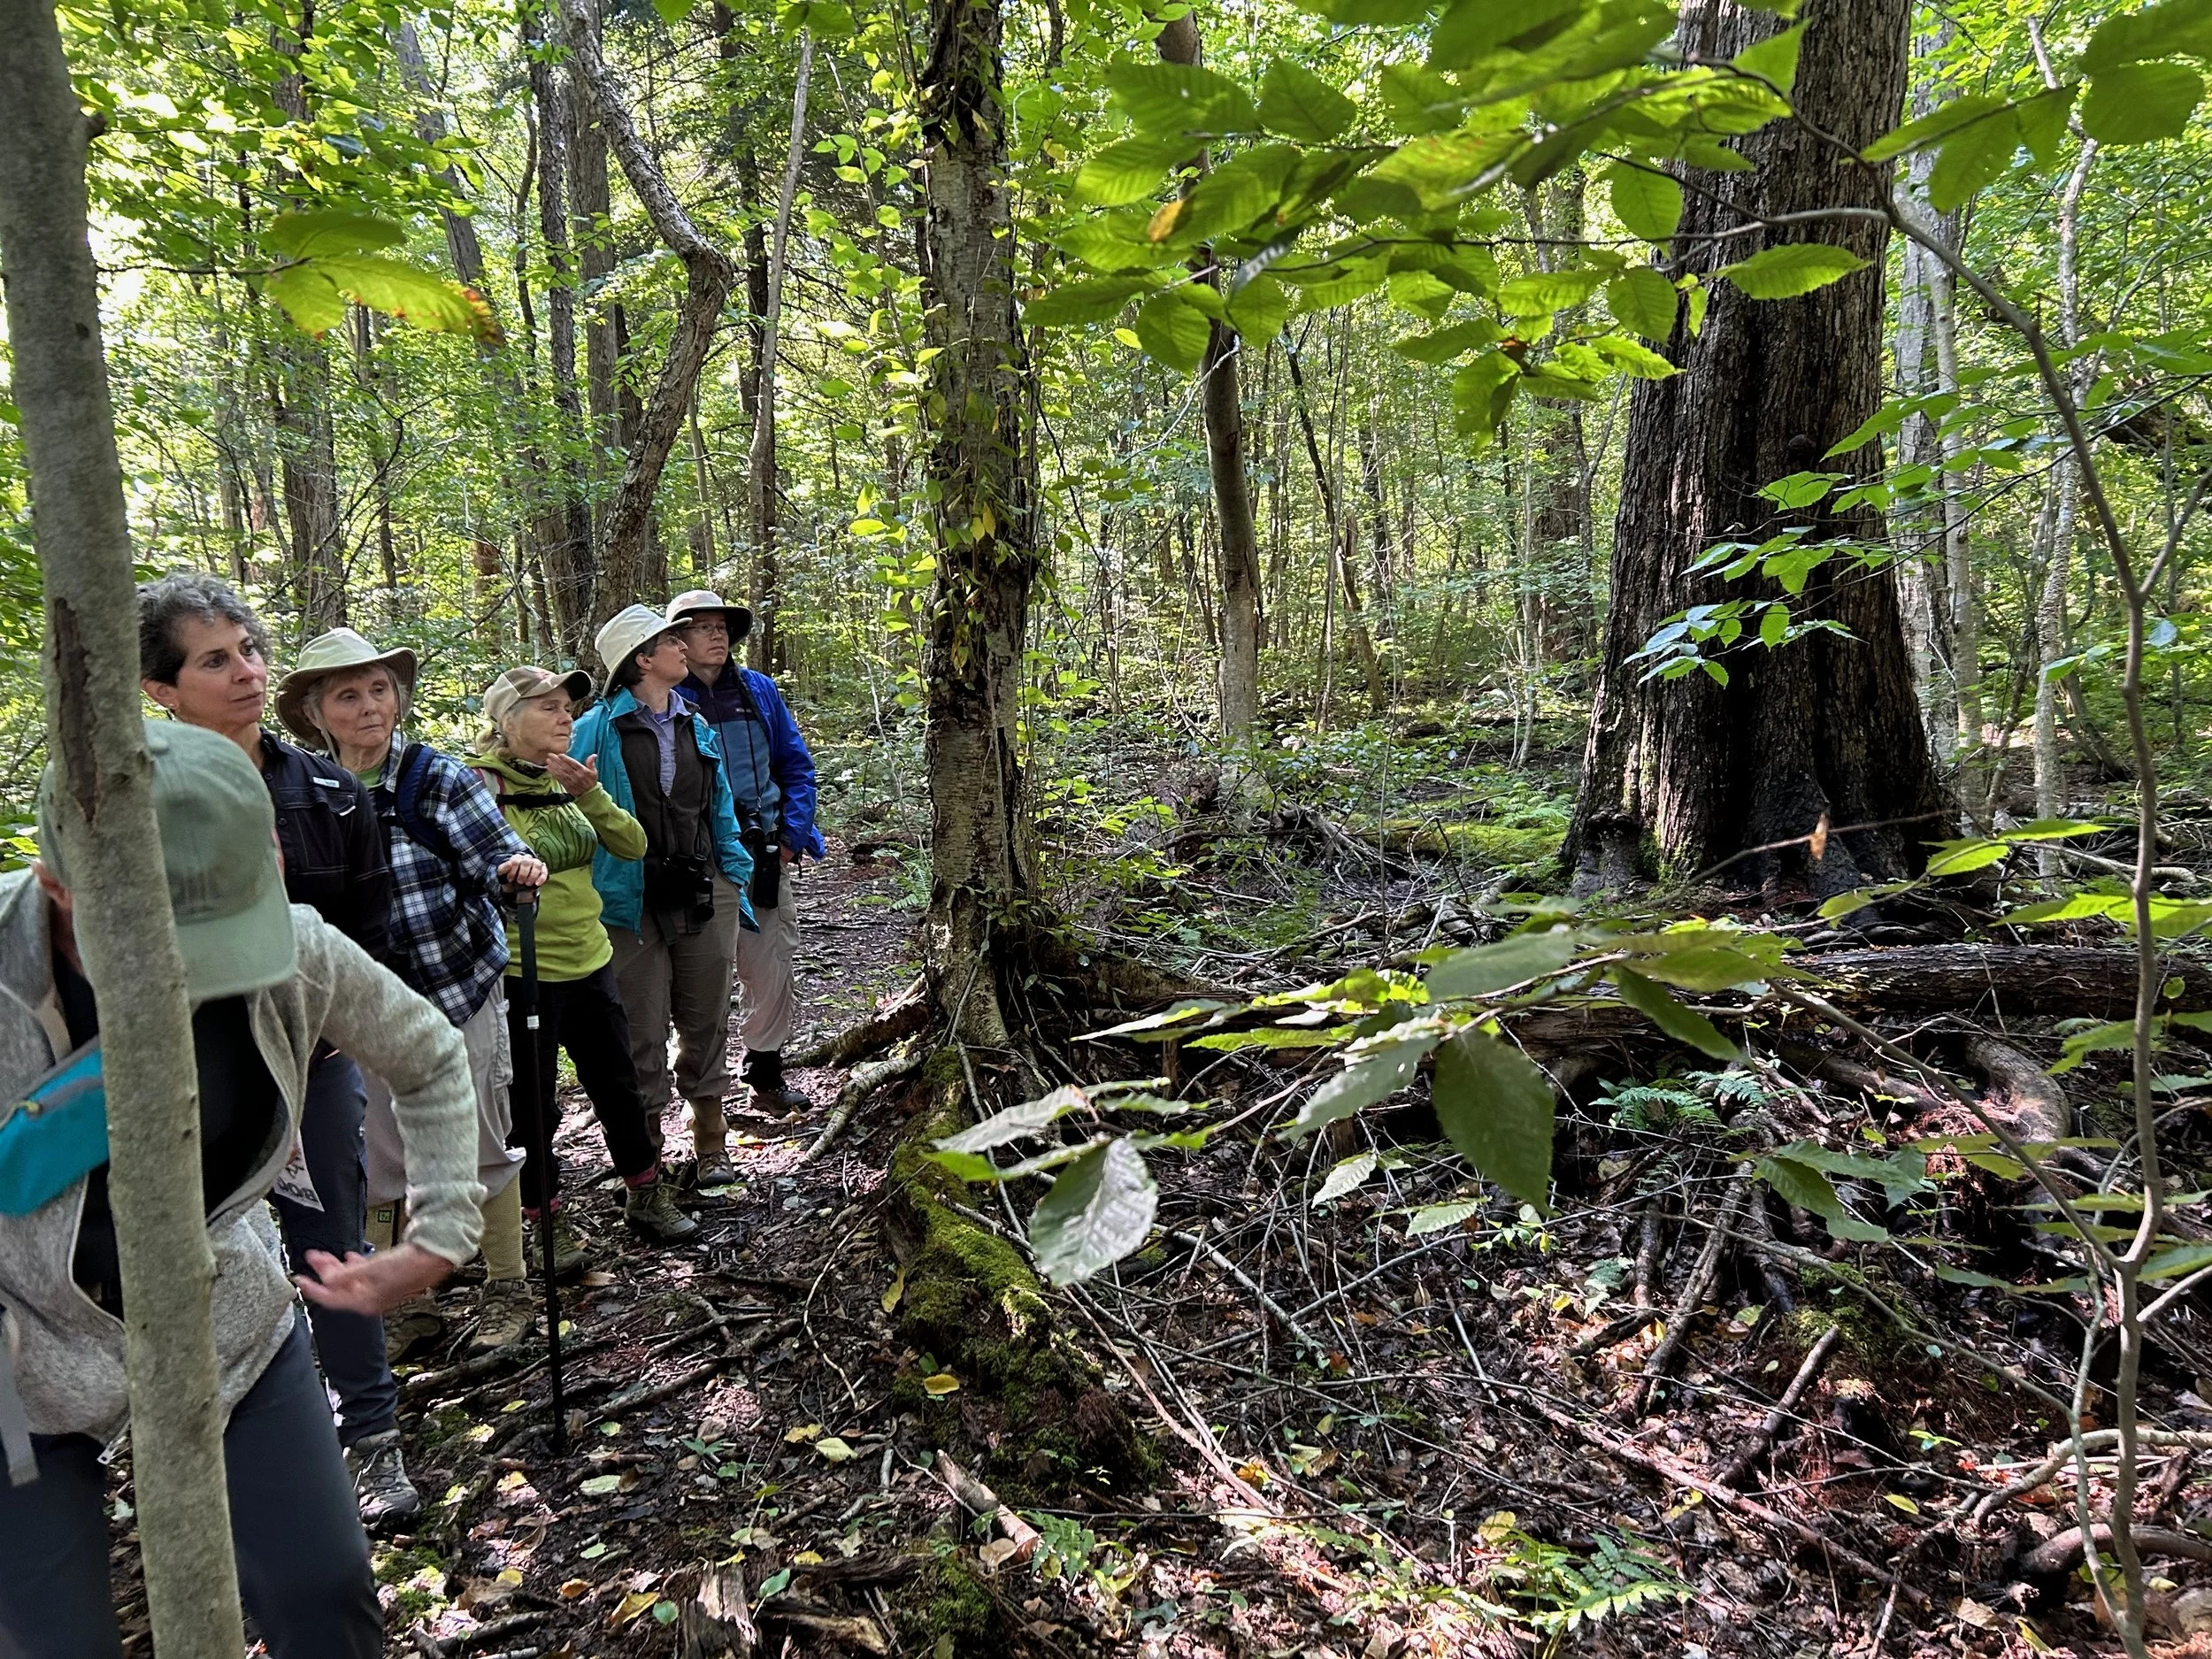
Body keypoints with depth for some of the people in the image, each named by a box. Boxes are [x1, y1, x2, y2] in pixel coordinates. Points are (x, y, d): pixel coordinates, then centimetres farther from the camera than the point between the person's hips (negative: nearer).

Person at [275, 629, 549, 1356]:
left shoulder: (438, 777, -11)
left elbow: (495, 855, -16)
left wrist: (518, 867, -37)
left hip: (458, 992, -3)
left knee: (480, 1149, 7)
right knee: (384, 1165, 11)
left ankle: (506, 1290, 24)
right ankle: (411, 1300, 29)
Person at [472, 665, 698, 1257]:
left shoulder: (566, 782, 7)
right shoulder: (485, 786, -12)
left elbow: (632, 847, -1)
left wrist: (590, 794, -14)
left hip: (589, 962, 6)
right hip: (523, 972, -6)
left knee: (619, 1085, 16)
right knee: (531, 1106, 7)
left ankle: (646, 1197, 32)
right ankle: (545, 1217, 25)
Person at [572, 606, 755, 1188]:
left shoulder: (697, 728, 13)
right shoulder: (599, 729, -4)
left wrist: (735, 873, 12)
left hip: (704, 891, 5)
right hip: (634, 900, -4)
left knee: (706, 1023, 11)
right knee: (643, 1032, 3)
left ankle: (711, 1144, 24)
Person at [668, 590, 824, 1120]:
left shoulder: (759, 690, 10)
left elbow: (796, 765, 12)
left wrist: (792, 835, 1)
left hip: (767, 852, 4)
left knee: (772, 967, 7)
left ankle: (767, 1074, 23)